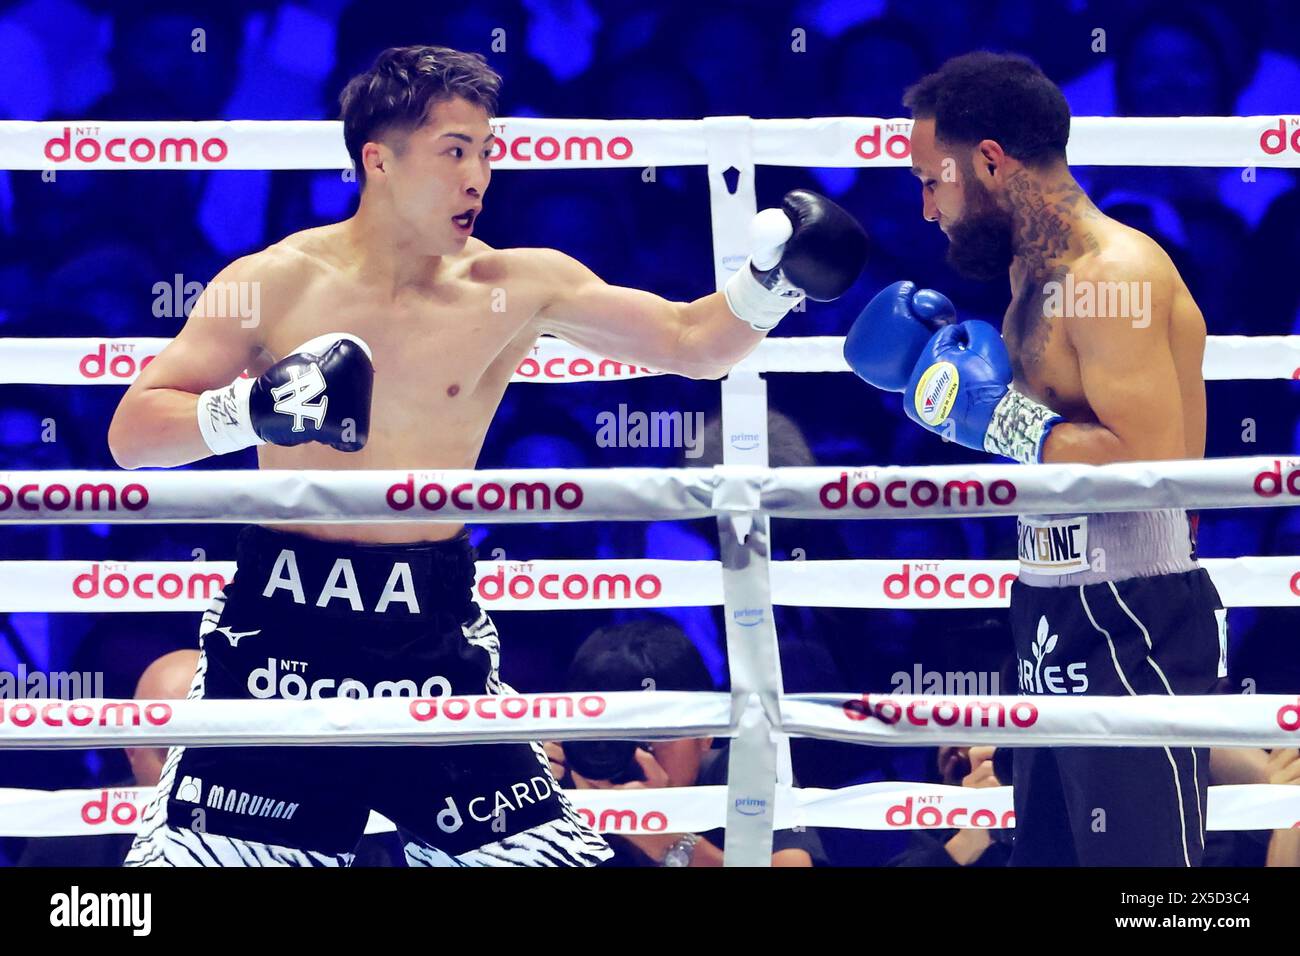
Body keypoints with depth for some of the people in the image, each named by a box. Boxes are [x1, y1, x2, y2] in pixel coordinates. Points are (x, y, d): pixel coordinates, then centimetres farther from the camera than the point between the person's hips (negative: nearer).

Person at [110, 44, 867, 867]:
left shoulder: (517, 287, 0)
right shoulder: (274, 284, -4)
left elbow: (693, 342, 5)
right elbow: (131, 434, -5)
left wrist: (776, 276, -12)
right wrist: (251, 409, -22)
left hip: (433, 638, 2)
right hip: (283, 629, -1)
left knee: (548, 852, -3)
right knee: (185, 854, -3)